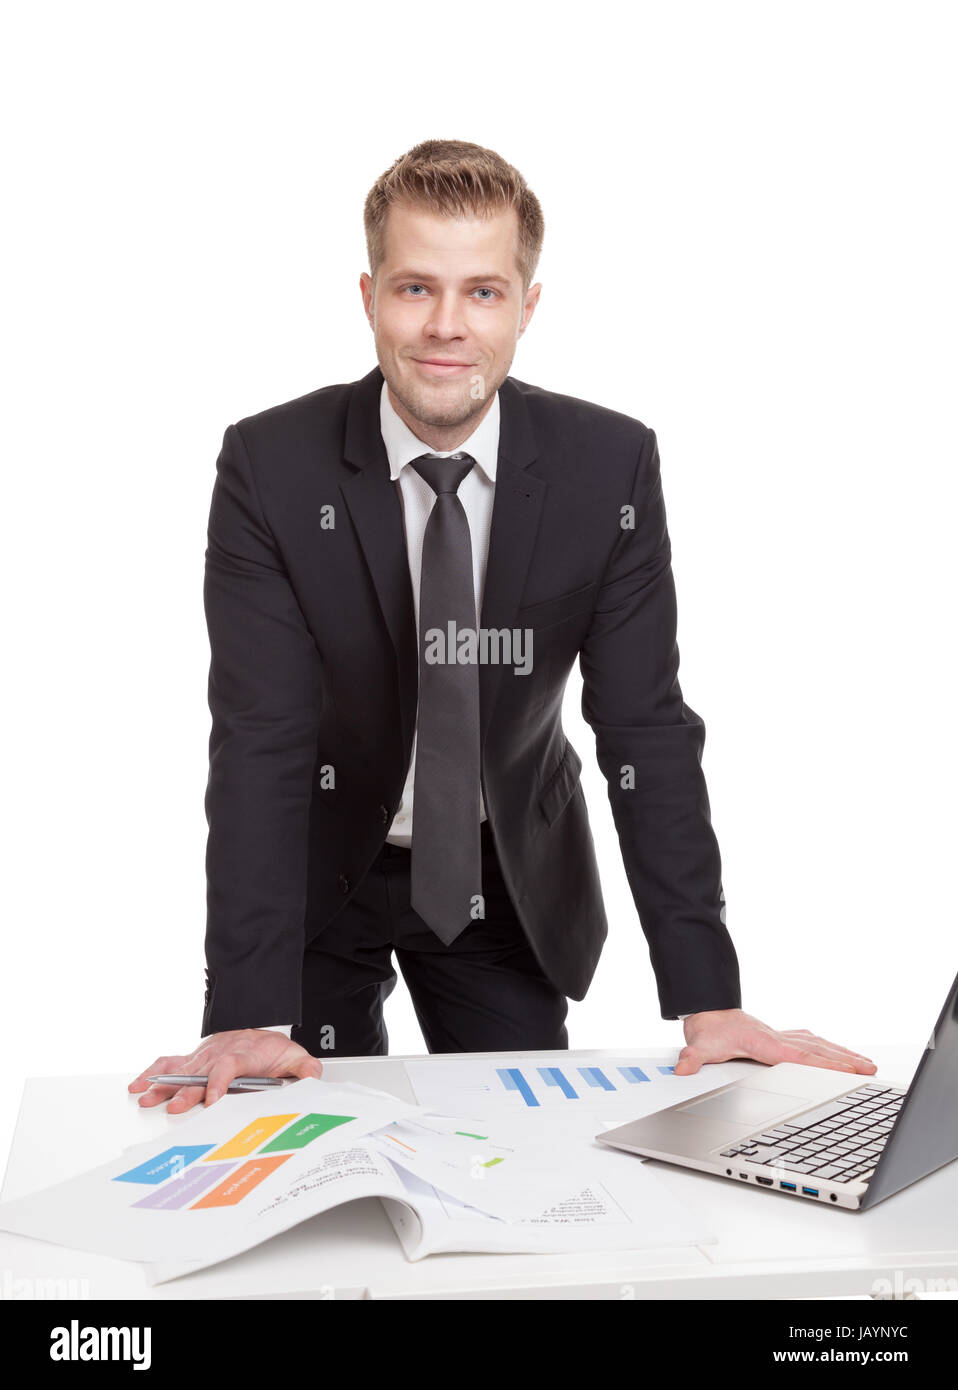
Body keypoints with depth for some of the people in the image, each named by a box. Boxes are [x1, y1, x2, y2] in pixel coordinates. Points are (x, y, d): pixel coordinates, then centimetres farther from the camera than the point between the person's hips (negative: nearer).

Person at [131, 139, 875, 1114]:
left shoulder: (610, 465, -16)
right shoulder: (271, 466, -20)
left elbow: (645, 730, -16)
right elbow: (259, 741, -24)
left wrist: (708, 999, -22)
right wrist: (246, 1015, -33)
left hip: (513, 884, 2)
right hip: (322, 875, -1)